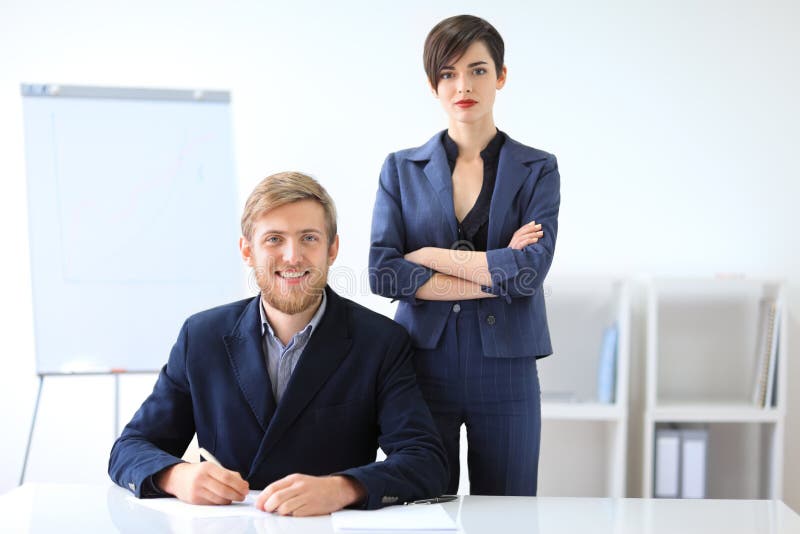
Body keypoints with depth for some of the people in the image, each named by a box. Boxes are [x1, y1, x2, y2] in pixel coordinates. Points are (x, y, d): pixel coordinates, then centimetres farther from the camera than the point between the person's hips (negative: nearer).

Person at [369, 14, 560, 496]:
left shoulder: (537, 170, 4)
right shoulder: (402, 169, 6)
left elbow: (531, 270, -11)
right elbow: (382, 273, -7)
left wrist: (427, 255, -8)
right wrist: (494, 275, -10)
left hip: (505, 370, 0)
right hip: (425, 365, 1)